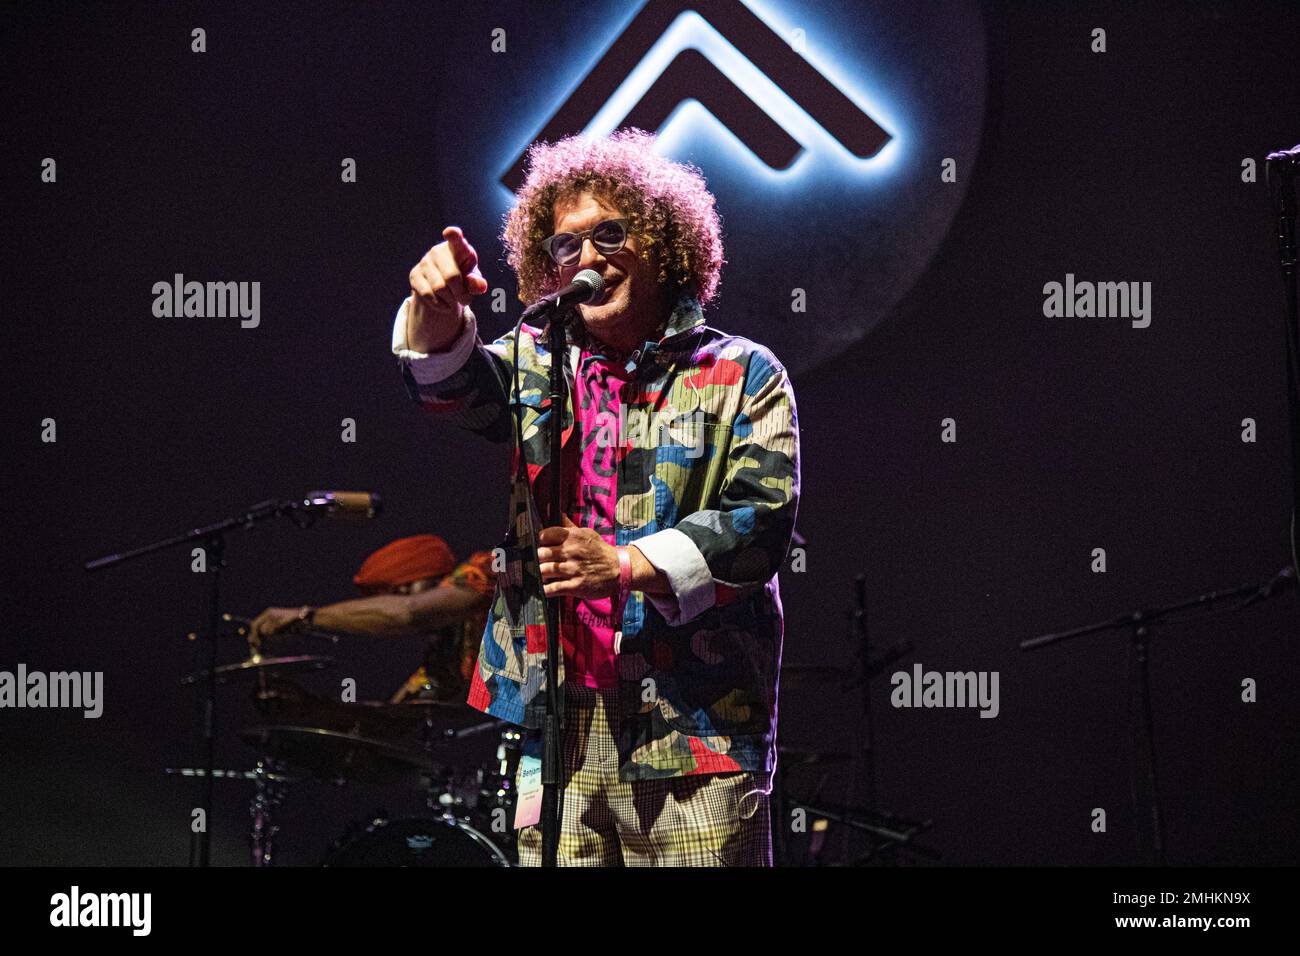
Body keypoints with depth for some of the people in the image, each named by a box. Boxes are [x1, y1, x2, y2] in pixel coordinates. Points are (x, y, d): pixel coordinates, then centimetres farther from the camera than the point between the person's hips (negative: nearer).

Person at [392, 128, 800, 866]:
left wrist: (626, 564, -18)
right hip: (554, 723, 3)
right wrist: (437, 313, -27)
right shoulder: (539, 367, 16)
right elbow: (453, 384, -4)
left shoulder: (741, 375, 6)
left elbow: (763, 518, -5)